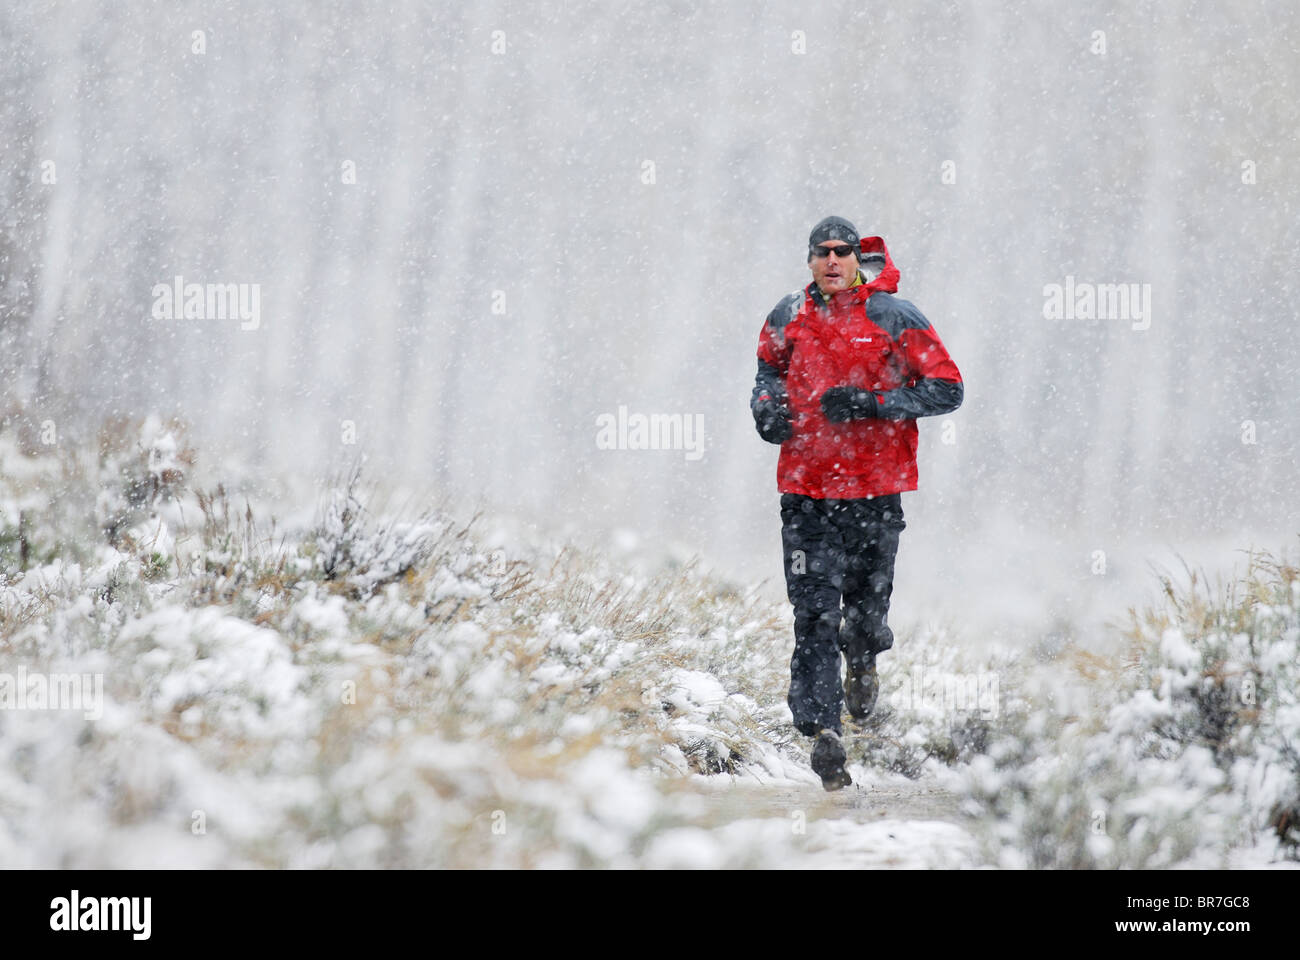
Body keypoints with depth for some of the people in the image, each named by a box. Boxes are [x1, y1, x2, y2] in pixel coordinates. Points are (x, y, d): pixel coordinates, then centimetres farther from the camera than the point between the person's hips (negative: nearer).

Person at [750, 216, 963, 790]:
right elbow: (770, 371, 27)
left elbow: (946, 389, -5)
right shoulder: (788, 319, 6)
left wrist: (869, 403, -15)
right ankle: (822, 731, -7)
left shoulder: (893, 318, -4)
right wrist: (768, 408, 5)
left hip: (877, 487, -1)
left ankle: (862, 660, 44)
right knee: (814, 612, -7)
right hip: (807, 488, 1)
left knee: (867, 601, 8)